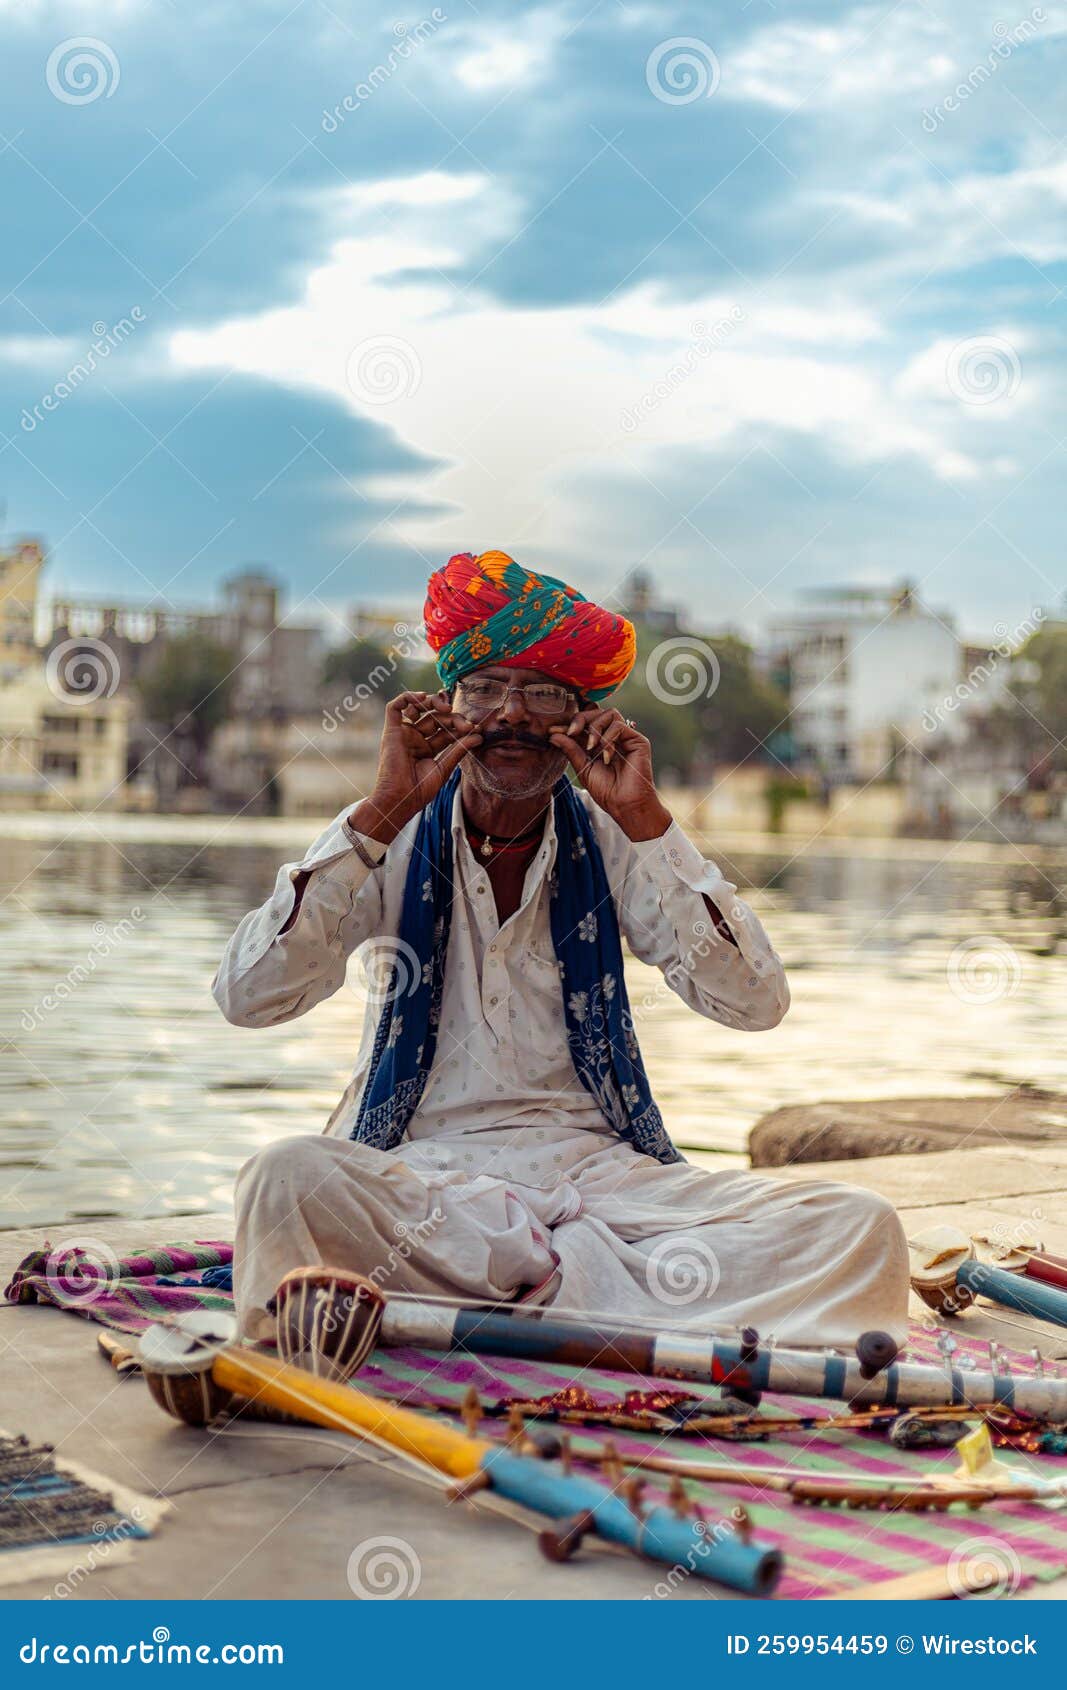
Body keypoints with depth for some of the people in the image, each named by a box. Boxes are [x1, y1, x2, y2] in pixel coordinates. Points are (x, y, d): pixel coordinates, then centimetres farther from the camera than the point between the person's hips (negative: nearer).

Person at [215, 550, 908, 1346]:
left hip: (595, 1167, 2)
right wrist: (385, 809, -15)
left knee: (860, 1226, -19)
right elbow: (247, 997, -13)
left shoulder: (605, 842, 6)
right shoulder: (393, 840, 2)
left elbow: (757, 1004, -6)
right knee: (288, 1179, -37)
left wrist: (645, 818, -12)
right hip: (419, 1167, -1)